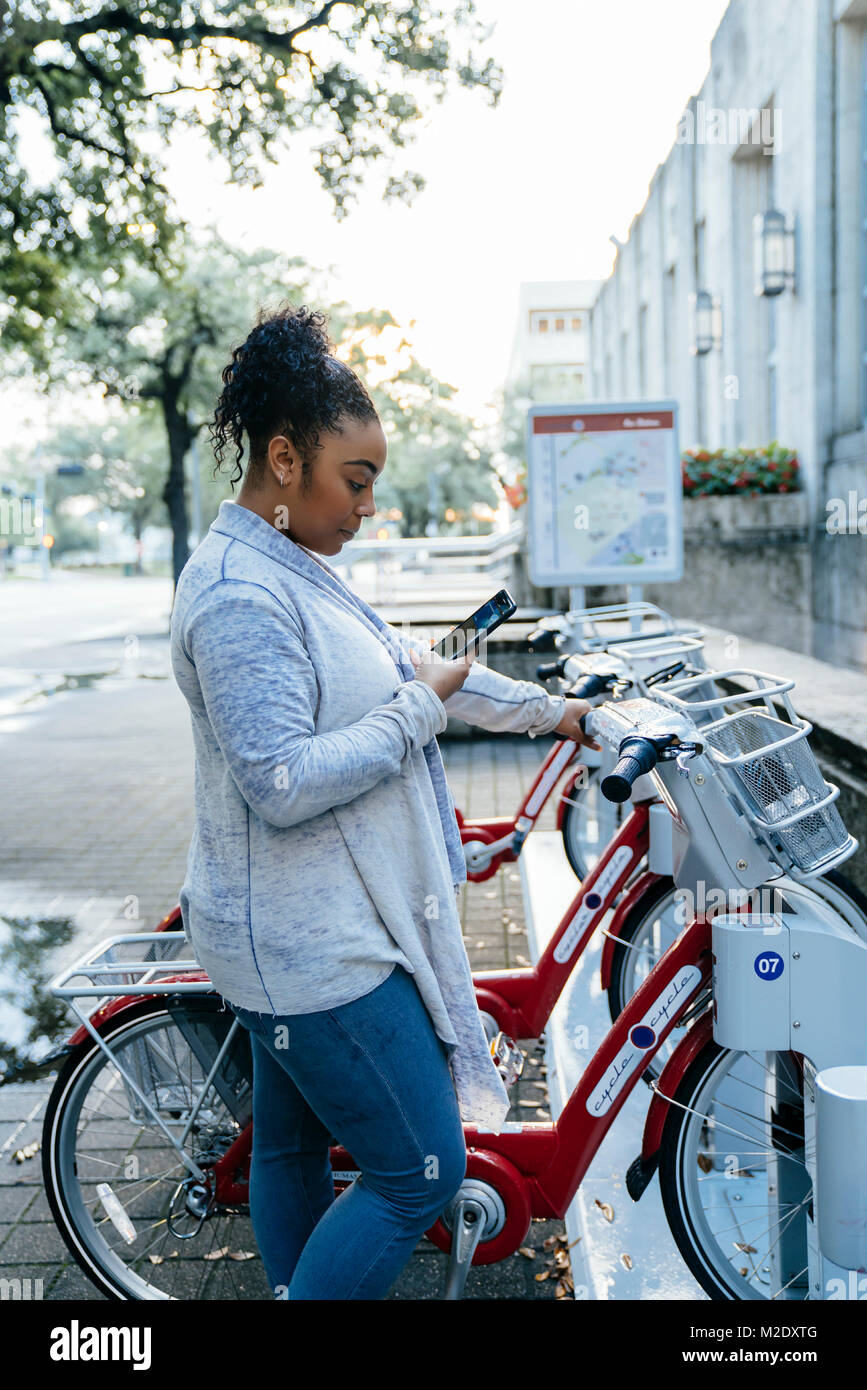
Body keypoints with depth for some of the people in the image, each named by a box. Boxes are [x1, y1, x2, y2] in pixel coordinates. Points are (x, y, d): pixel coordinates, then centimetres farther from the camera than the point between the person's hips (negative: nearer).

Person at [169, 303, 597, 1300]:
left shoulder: (293, 571, 11)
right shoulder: (240, 593, -22)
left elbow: (406, 664, 18)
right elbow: (285, 782, -29)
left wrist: (546, 709, 22)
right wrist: (420, 707, -19)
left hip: (308, 929, 10)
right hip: (312, 948, -10)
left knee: (292, 1144, 21)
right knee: (421, 1170, 0)